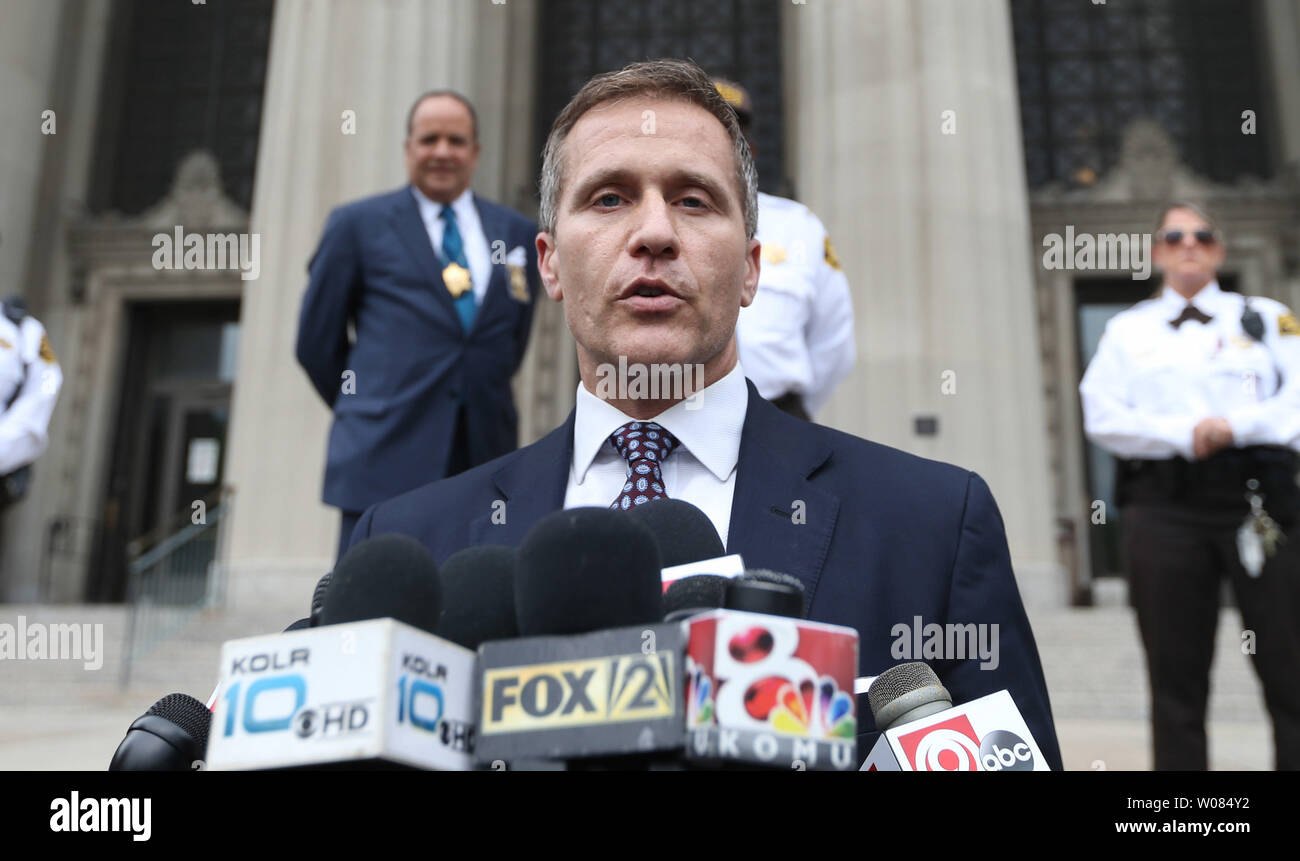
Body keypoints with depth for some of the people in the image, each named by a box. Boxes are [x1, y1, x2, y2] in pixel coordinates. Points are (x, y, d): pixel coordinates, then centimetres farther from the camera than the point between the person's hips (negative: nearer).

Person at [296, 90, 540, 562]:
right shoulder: (358, 224, 6)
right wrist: (369, 413, 11)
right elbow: (316, 342, 8)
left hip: (485, 458, 3)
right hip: (386, 461, -2)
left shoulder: (518, 234, 14)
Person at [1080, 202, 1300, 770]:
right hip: (1164, 505, 0)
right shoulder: (1127, 330, 14)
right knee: (1176, 675, 4)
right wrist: (1185, 433, -10)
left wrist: (1234, 426, -14)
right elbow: (1103, 419, 1)